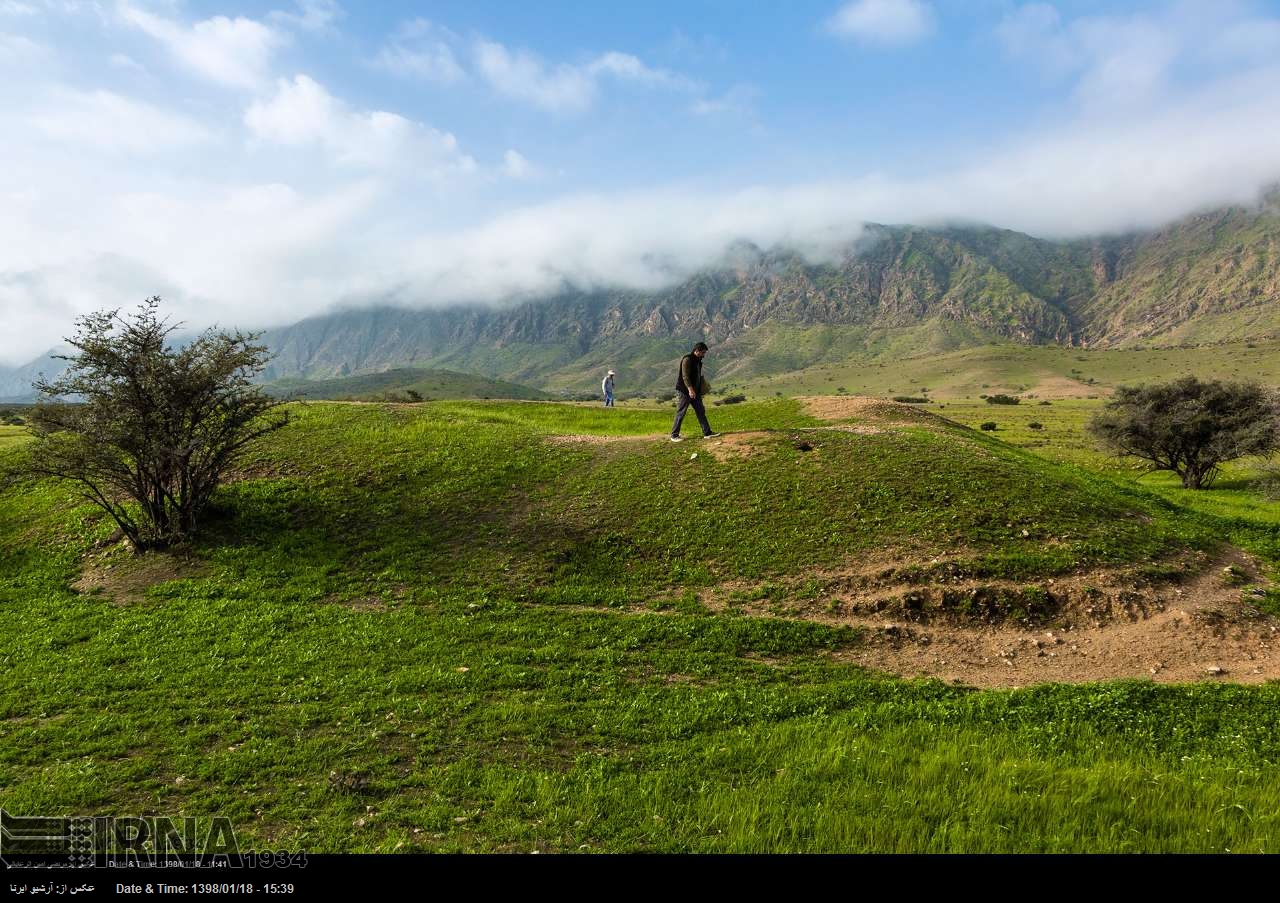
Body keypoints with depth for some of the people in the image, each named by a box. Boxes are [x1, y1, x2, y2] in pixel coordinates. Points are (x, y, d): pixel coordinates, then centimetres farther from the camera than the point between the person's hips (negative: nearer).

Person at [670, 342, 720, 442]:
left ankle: (707, 432, 12)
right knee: (680, 413, -3)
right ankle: (674, 435, 4)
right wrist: (690, 389, -31)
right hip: (684, 391, -9)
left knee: (701, 411, 8)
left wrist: (700, 391, 23)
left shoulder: (698, 360, 14)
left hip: (695, 391, 9)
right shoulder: (687, 359, -15)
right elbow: (685, 376, -23)